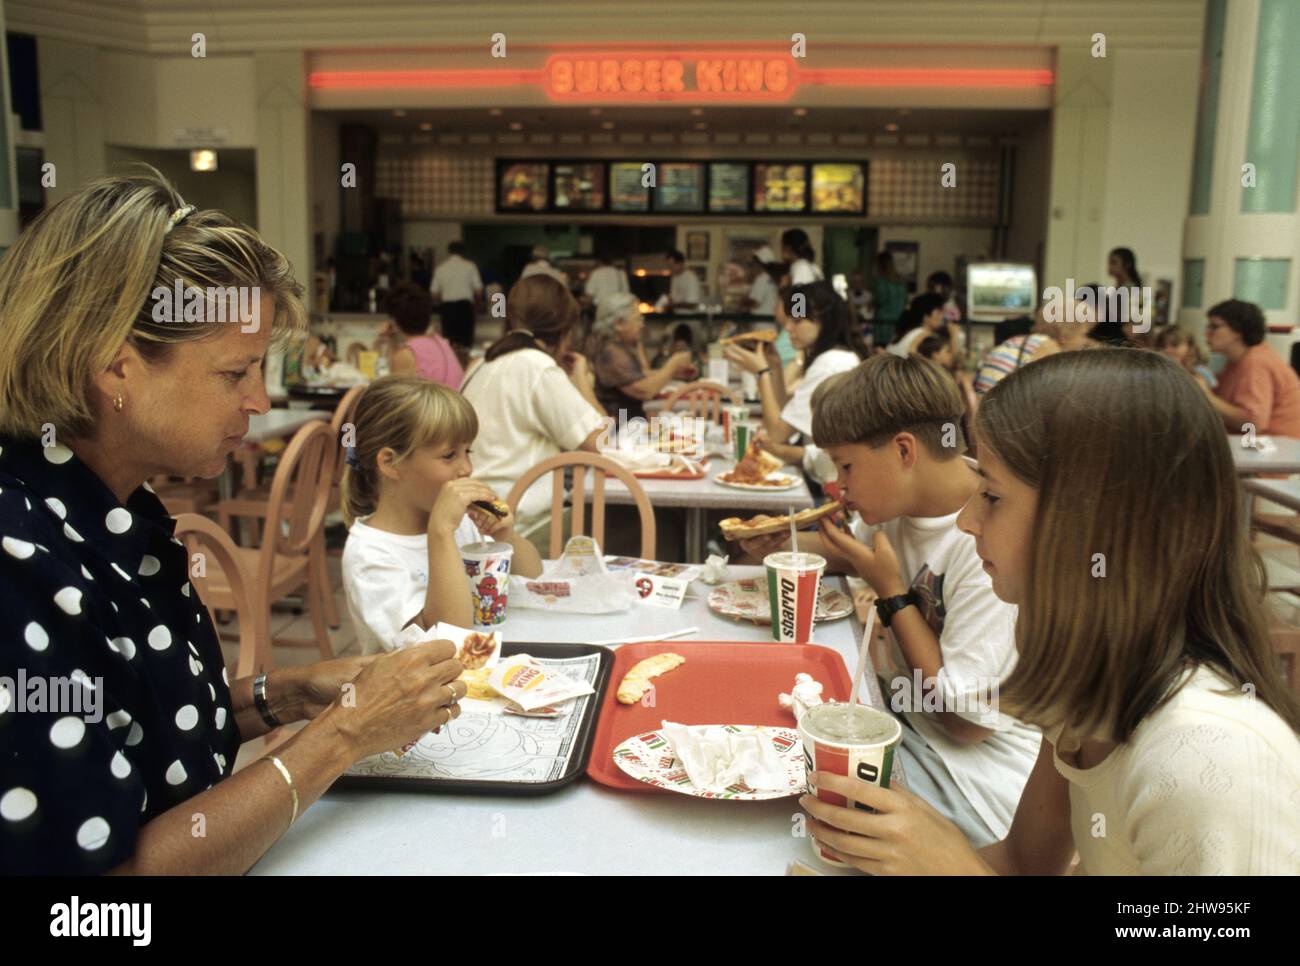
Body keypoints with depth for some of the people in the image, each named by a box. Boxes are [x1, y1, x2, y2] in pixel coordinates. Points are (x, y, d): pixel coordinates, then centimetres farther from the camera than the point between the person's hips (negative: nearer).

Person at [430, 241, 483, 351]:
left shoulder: (440, 268, 7)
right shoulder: (470, 266, 2)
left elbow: (435, 293, 7)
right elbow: (478, 290, -2)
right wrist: (477, 305, 16)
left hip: (447, 306, 2)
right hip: (465, 304, -2)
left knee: (448, 341, 4)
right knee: (465, 340, -1)